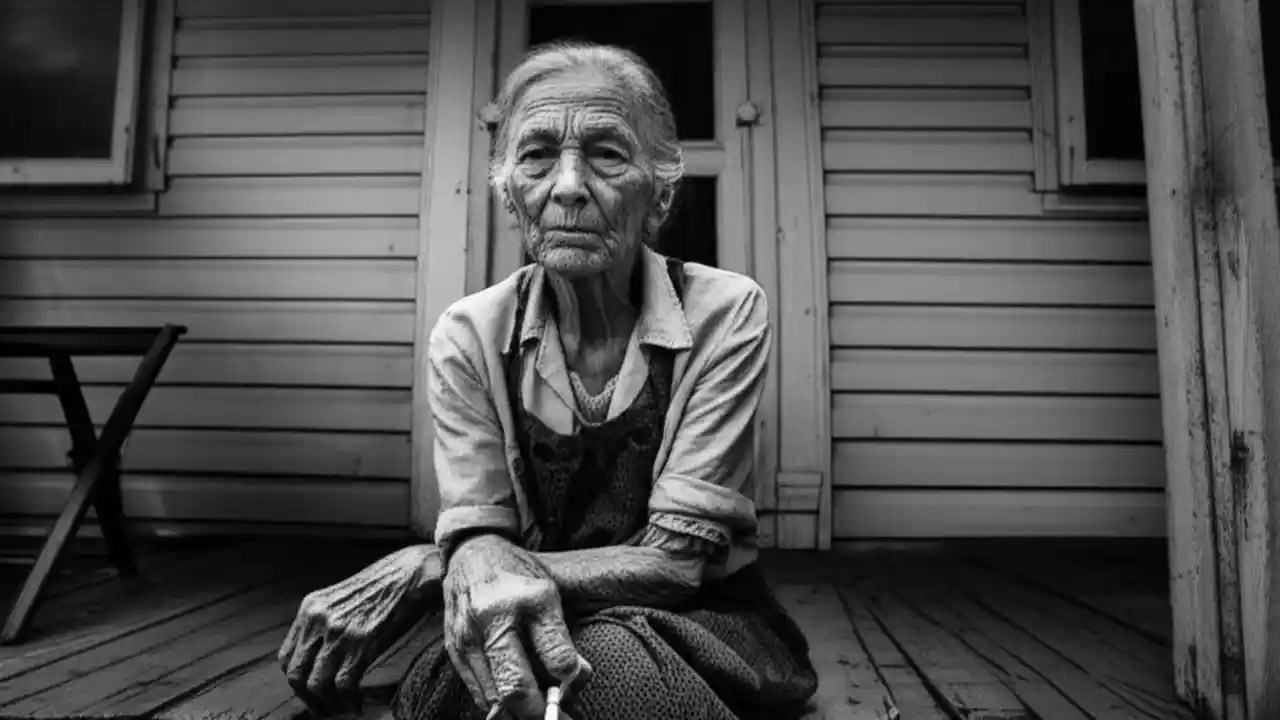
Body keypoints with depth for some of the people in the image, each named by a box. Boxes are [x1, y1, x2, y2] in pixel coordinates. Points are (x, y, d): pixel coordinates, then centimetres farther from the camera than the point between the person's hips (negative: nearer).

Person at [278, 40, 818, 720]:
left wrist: (421, 566, -25)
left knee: (607, 655, -35)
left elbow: (674, 560, -18)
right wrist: (476, 568, -36)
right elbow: (474, 536, -8)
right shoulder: (469, 335, -6)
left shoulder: (724, 312, -14)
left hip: (700, 631, 0)